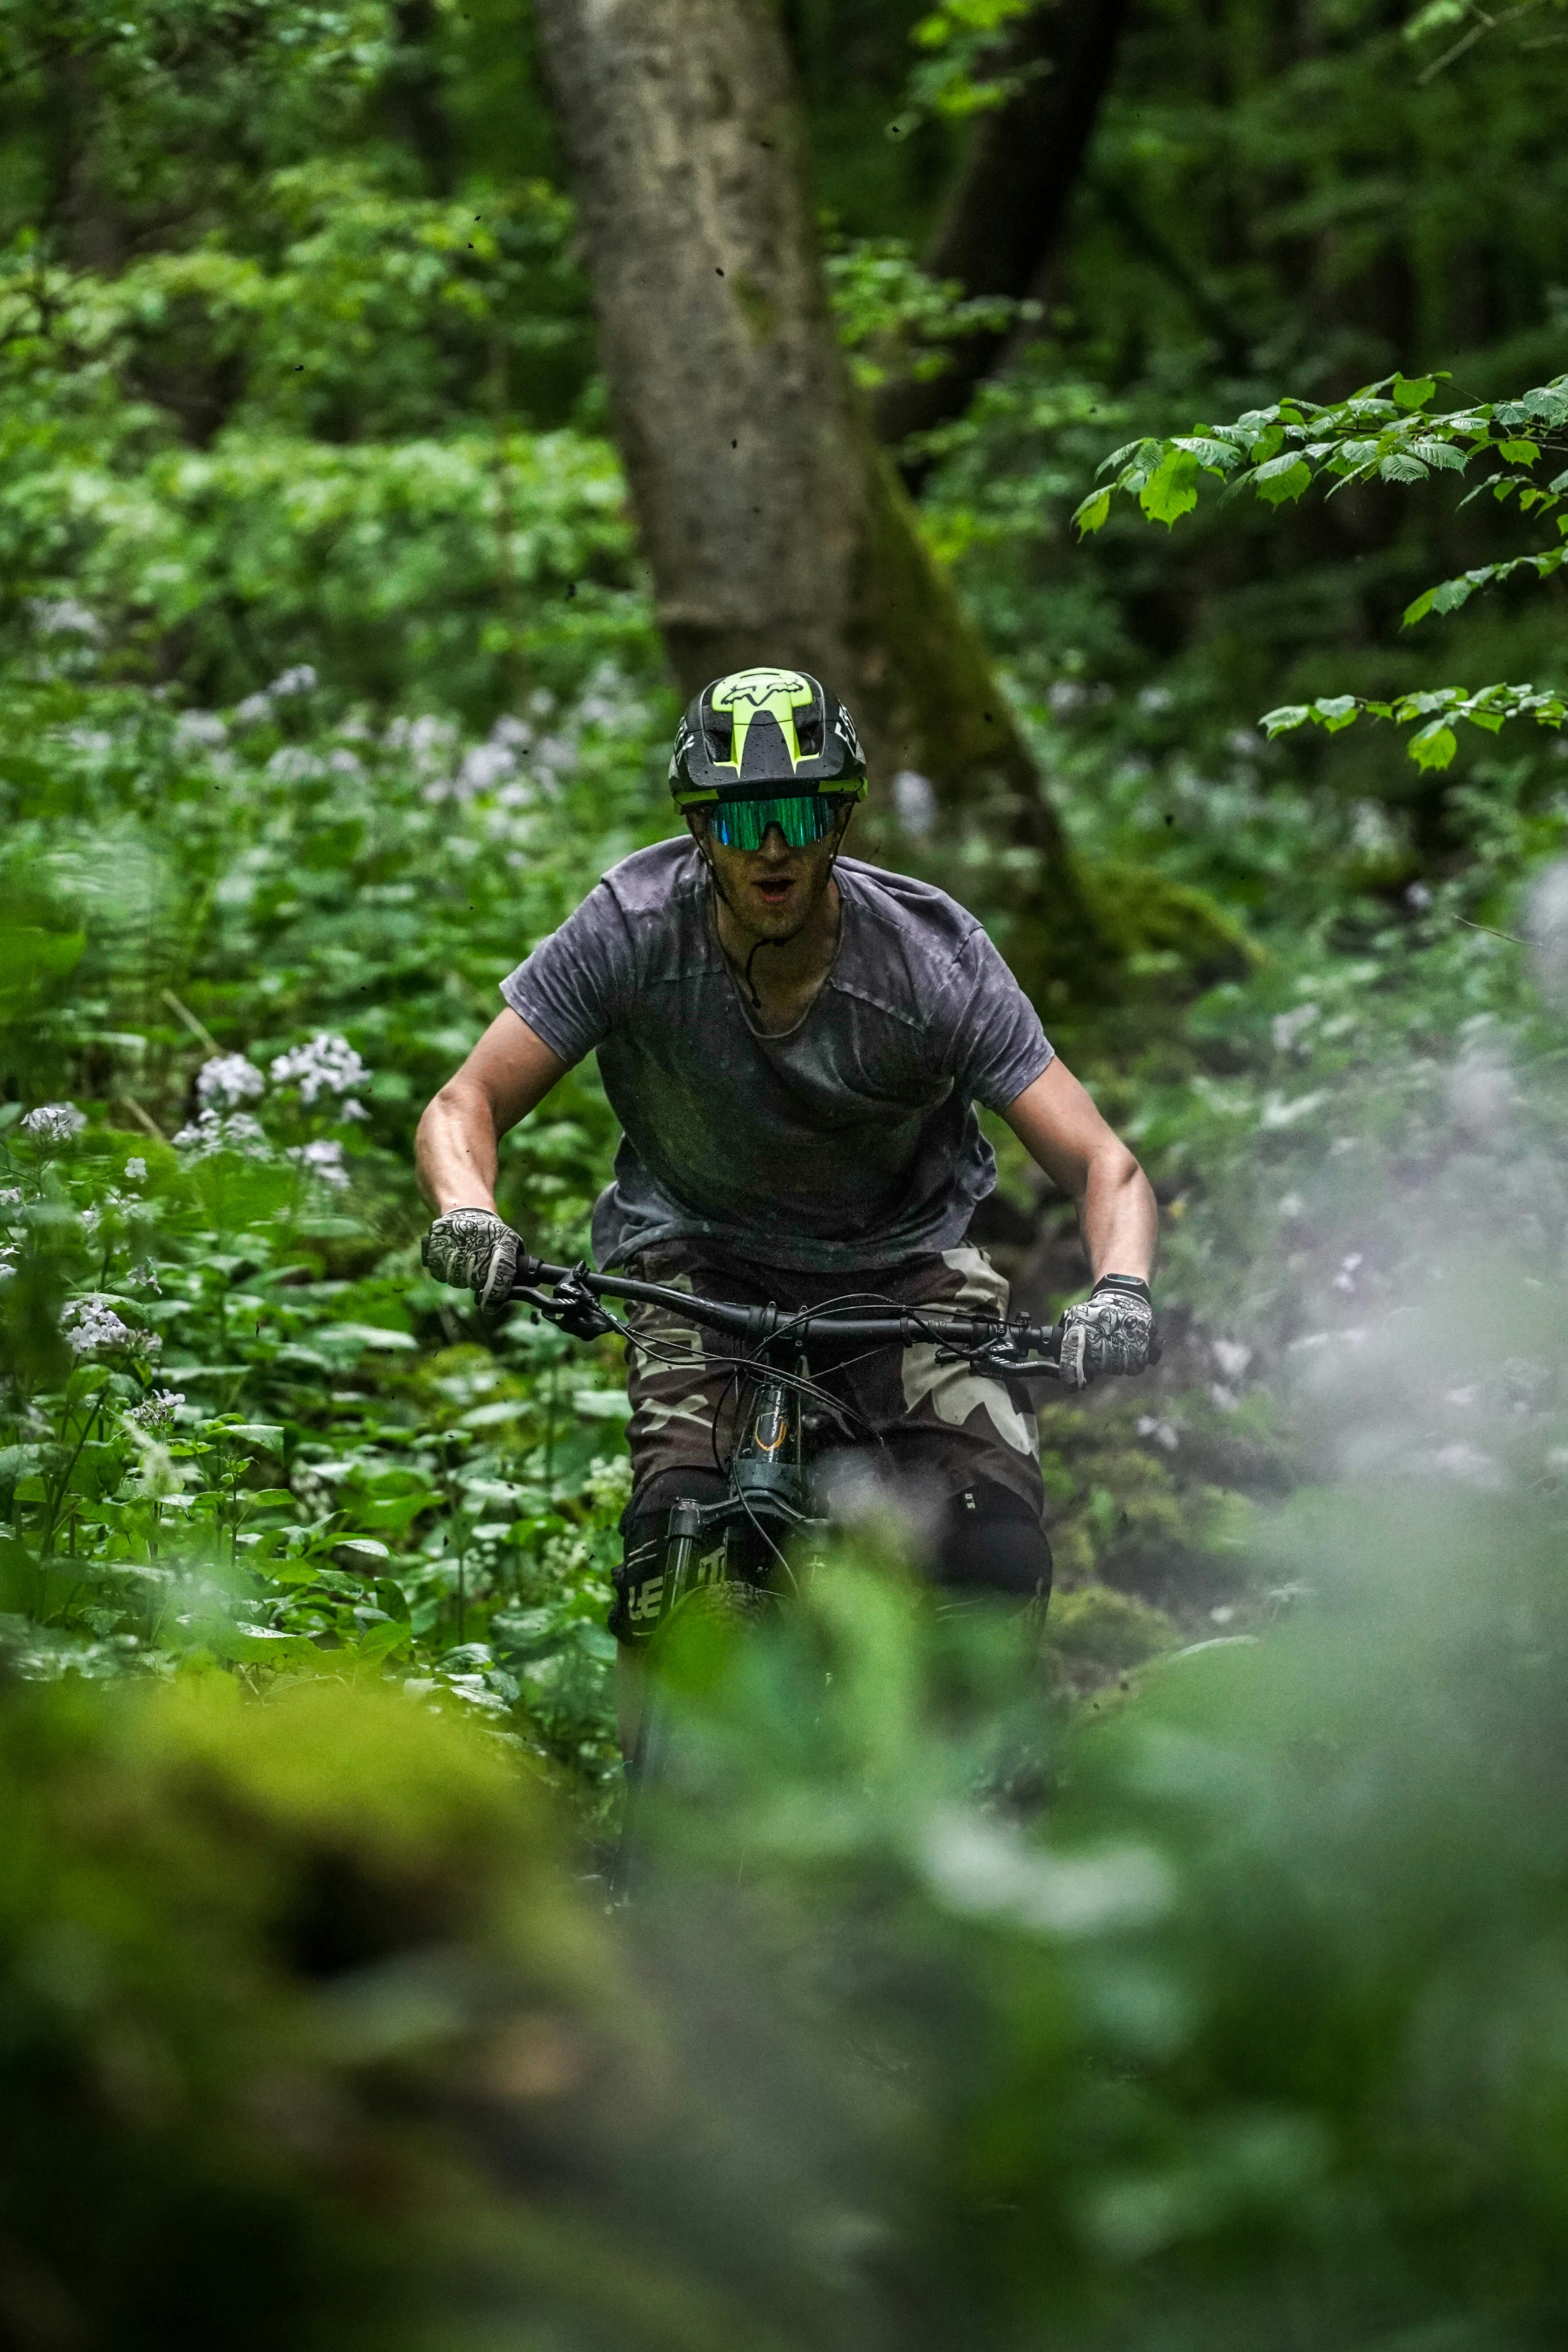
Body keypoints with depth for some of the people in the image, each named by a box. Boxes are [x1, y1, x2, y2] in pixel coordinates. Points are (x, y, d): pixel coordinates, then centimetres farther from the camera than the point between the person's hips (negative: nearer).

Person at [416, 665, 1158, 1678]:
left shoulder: (932, 958, -23)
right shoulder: (634, 929, -22)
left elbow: (1106, 1167, -24)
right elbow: (467, 1106, -16)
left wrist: (1122, 1290, -45)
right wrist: (468, 1215, -40)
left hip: (902, 1259, 0)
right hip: (705, 1262, 0)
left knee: (997, 1554, -21)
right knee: (680, 1521, -27)